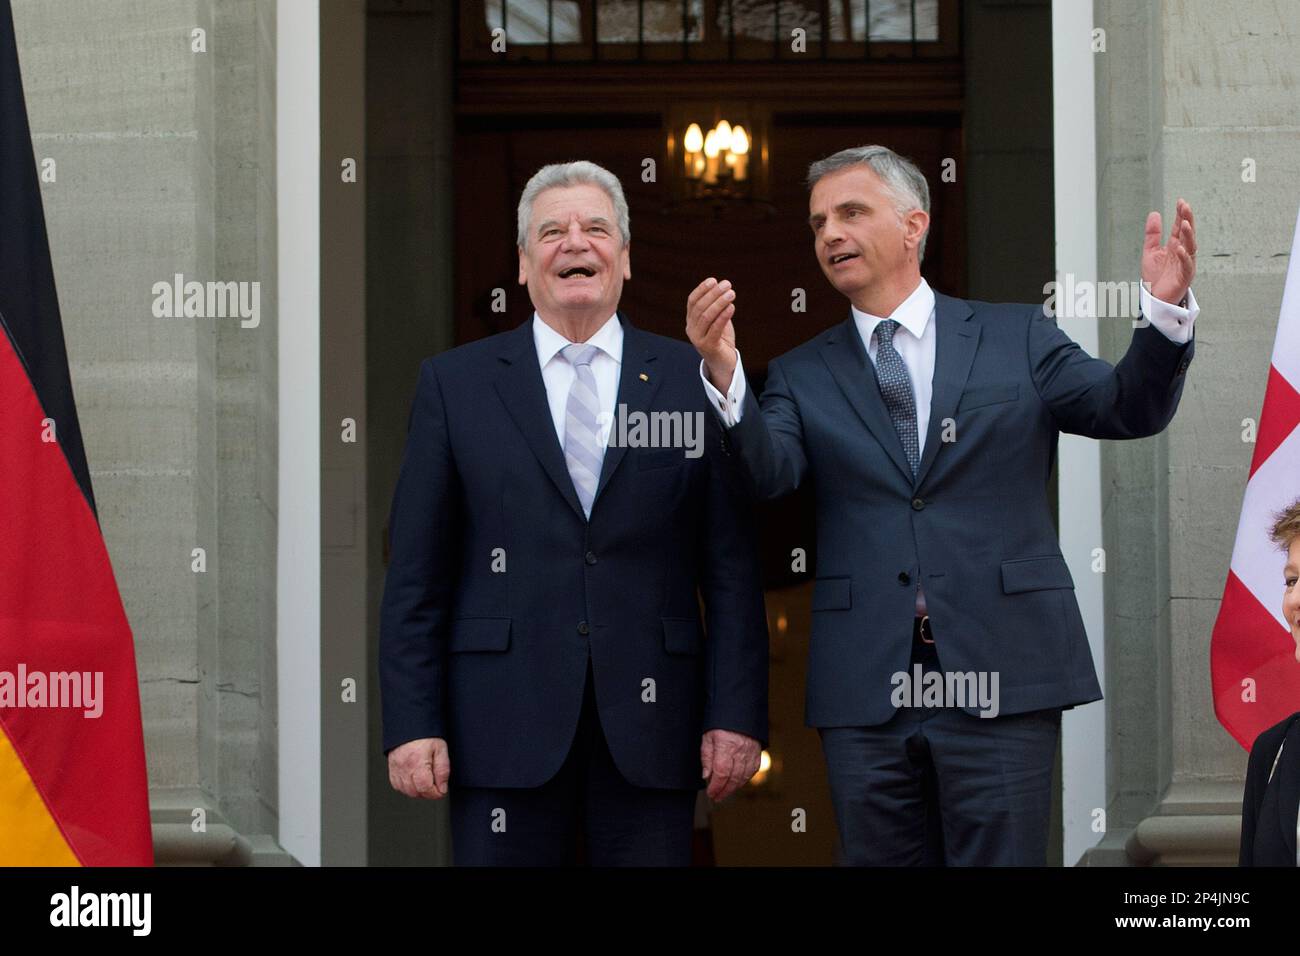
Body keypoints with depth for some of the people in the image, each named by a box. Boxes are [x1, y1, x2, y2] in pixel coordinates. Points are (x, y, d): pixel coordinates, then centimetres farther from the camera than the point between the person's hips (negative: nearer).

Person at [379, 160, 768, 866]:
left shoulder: (693, 382, 8)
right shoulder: (454, 384, 8)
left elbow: (731, 567, 5)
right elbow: (416, 574, 4)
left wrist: (736, 714, -3)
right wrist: (411, 725, -4)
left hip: (649, 723, 0)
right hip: (505, 726, 0)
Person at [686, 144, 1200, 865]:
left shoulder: (1018, 339, 10)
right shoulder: (803, 376, 12)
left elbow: (1128, 408, 1)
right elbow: (769, 472, -6)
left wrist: (1165, 314, -17)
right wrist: (724, 375, -25)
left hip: (1000, 675, -1)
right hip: (865, 690, 2)